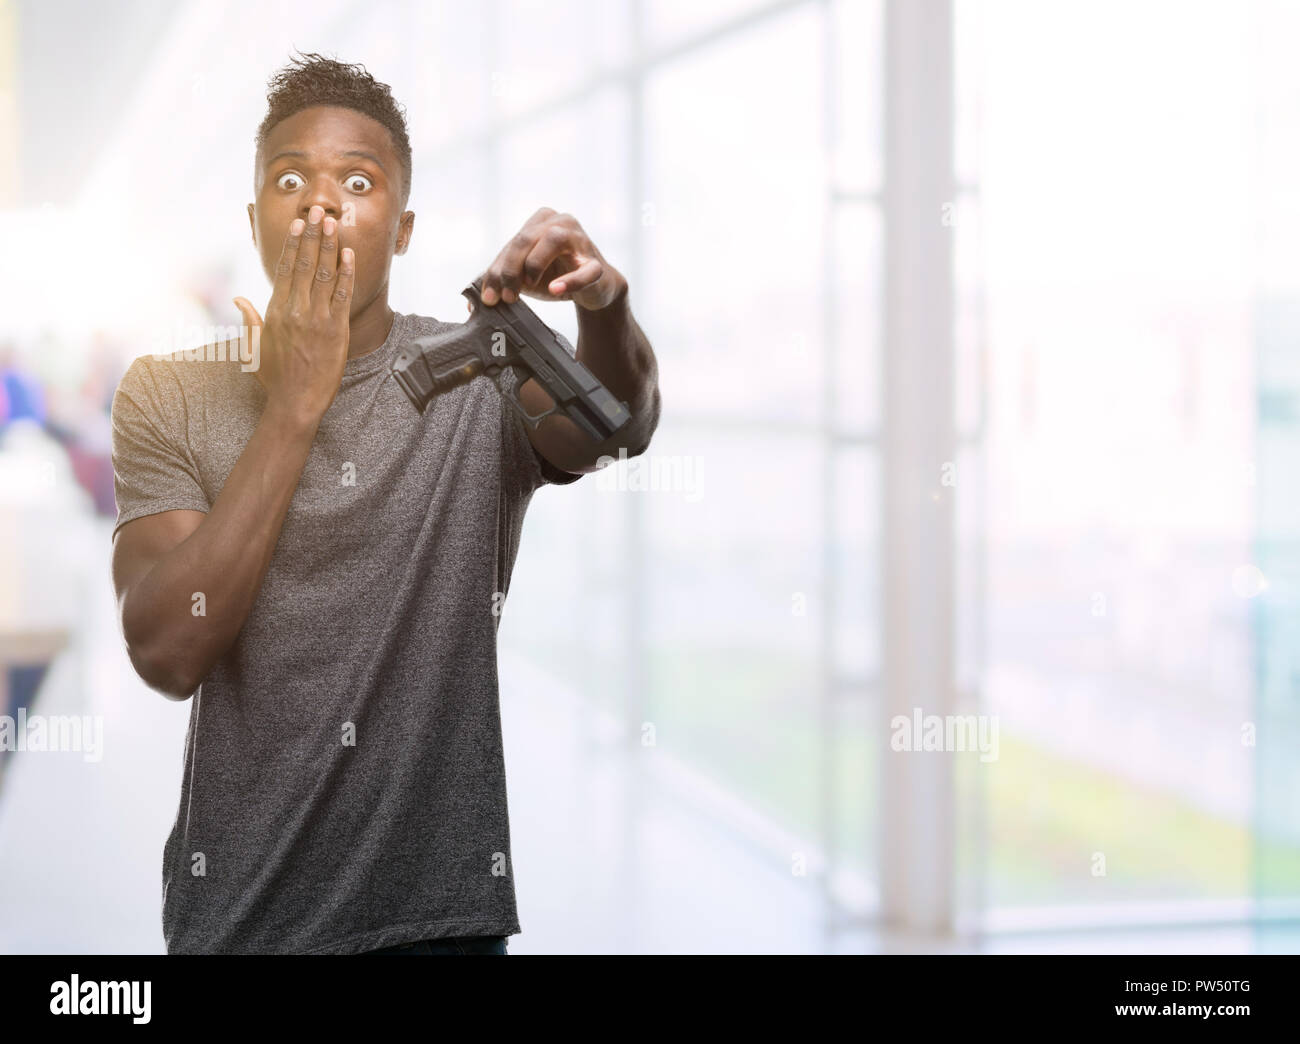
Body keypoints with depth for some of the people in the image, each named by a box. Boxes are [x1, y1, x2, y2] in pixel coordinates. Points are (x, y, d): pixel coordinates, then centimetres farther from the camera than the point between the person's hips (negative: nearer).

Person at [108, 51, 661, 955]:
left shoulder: (482, 380, -2)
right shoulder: (169, 396, -1)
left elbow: (618, 422, -24)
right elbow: (168, 651, -14)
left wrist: (606, 304, -46)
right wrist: (295, 402, -17)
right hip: (236, 912, 1)